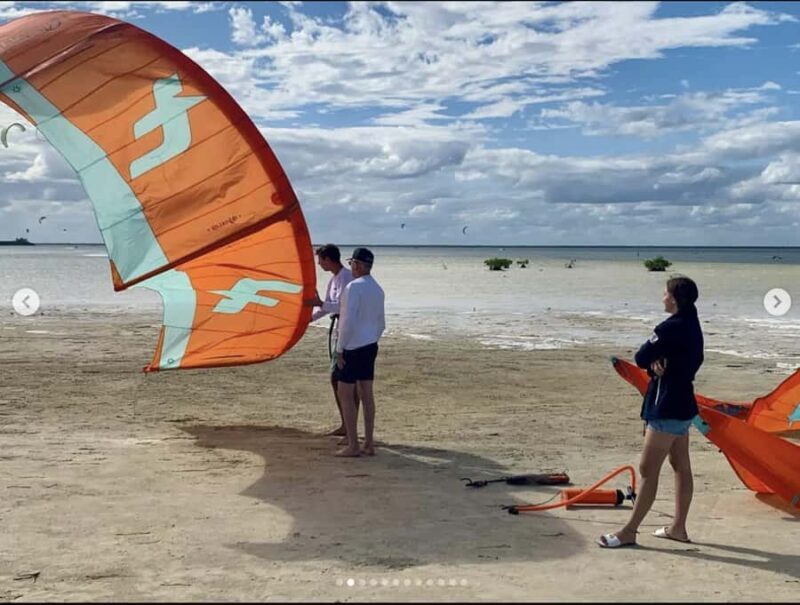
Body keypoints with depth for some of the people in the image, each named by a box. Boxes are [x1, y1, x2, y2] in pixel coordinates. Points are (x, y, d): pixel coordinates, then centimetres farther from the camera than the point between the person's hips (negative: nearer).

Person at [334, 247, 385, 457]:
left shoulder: (354, 286, -15)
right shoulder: (378, 290, 11)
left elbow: (348, 321, -20)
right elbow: (381, 324, 17)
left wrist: (339, 349, -15)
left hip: (353, 347, -8)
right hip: (370, 346, 8)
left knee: (345, 395, -1)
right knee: (367, 394, 10)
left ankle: (353, 445, 1)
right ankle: (369, 444, 13)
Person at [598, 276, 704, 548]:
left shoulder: (670, 328, -20)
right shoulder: (693, 326, 9)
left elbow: (641, 358, -16)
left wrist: (654, 362, 3)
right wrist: (659, 364, -6)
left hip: (667, 408, -10)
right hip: (683, 405, 10)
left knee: (648, 469, -5)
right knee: (681, 466, 14)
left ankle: (629, 531, 1)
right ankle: (678, 527, 23)